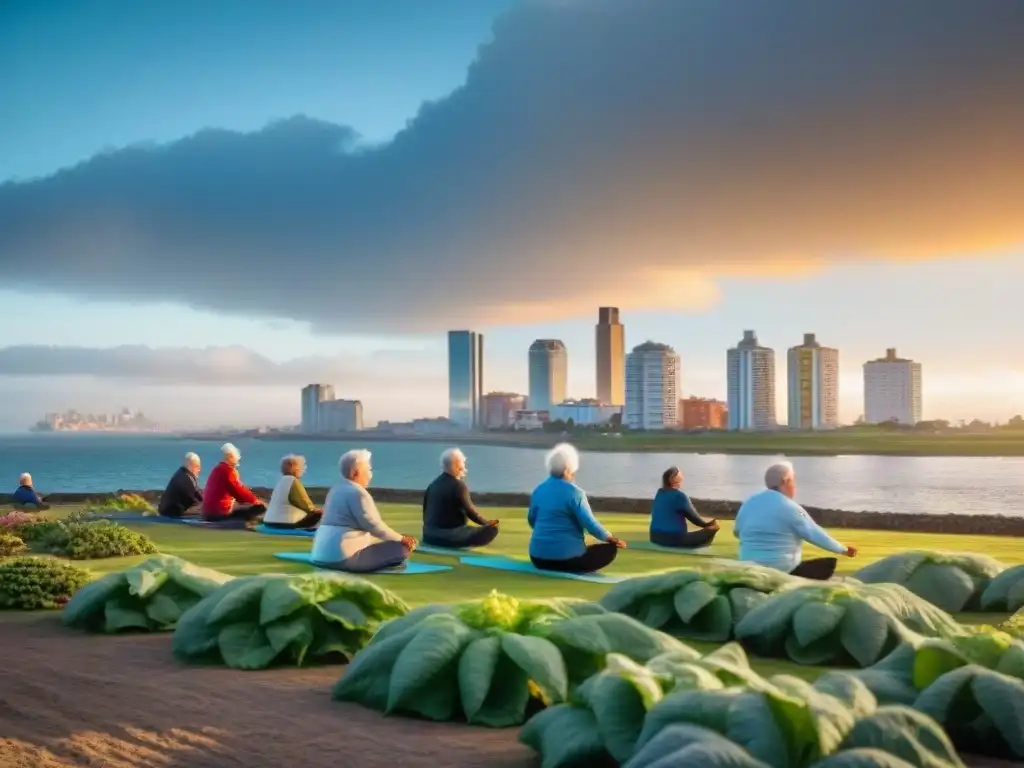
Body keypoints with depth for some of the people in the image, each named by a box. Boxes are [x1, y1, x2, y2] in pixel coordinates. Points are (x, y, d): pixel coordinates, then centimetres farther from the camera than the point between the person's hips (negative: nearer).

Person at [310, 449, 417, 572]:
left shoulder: (336, 490, 18)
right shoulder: (357, 492, -11)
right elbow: (375, 527, -12)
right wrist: (402, 539, 0)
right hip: (343, 558, -10)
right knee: (402, 548, -12)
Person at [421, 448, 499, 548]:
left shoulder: (434, 484, 8)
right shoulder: (458, 485, -14)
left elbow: (426, 510, 16)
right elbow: (470, 511, -11)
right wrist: (487, 523, 4)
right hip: (451, 536, -8)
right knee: (491, 529, -7)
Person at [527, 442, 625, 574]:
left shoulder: (538, 490, 7)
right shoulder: (574, 492, -11)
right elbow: (590, 524, -11)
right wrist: (610, 538, 6)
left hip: (538, 558, 6)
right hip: (566, 557, -6)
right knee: (610, 549, 7)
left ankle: (551, 569, 11)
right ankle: (572, 571, -3)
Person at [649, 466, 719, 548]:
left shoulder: (660, 493, 11)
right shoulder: (679, 494, -12)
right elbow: (693, 516, -4)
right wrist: (707, 523, 16)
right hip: (673, 539, -8)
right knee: (711, 529, 1)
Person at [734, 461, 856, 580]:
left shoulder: (748, 504, 8)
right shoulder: (790, 508, -10)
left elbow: (737, 532, 22)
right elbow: (816, 535, -6)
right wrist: (843, 549, 8)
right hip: (783, 571, -7)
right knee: (829, 564, 4)